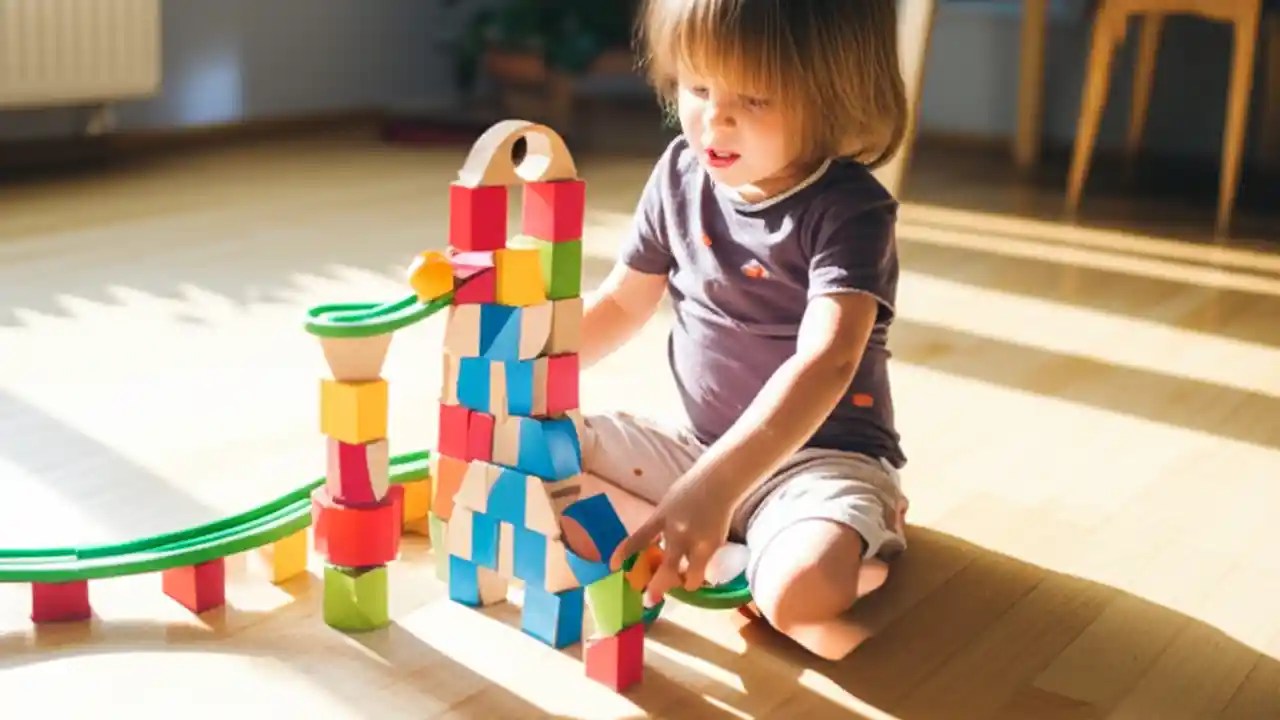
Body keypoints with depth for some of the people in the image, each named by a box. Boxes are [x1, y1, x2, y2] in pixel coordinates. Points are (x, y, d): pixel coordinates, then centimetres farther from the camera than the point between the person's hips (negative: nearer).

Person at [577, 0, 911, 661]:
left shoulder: (849, 210, -20)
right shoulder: (681, 174, -1)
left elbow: (824, 363, -33)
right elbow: (619, 306, 12)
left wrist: (714, 484, -45)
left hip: (820, 455, -7)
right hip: (697, 441, 7)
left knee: (801, 590, -37)